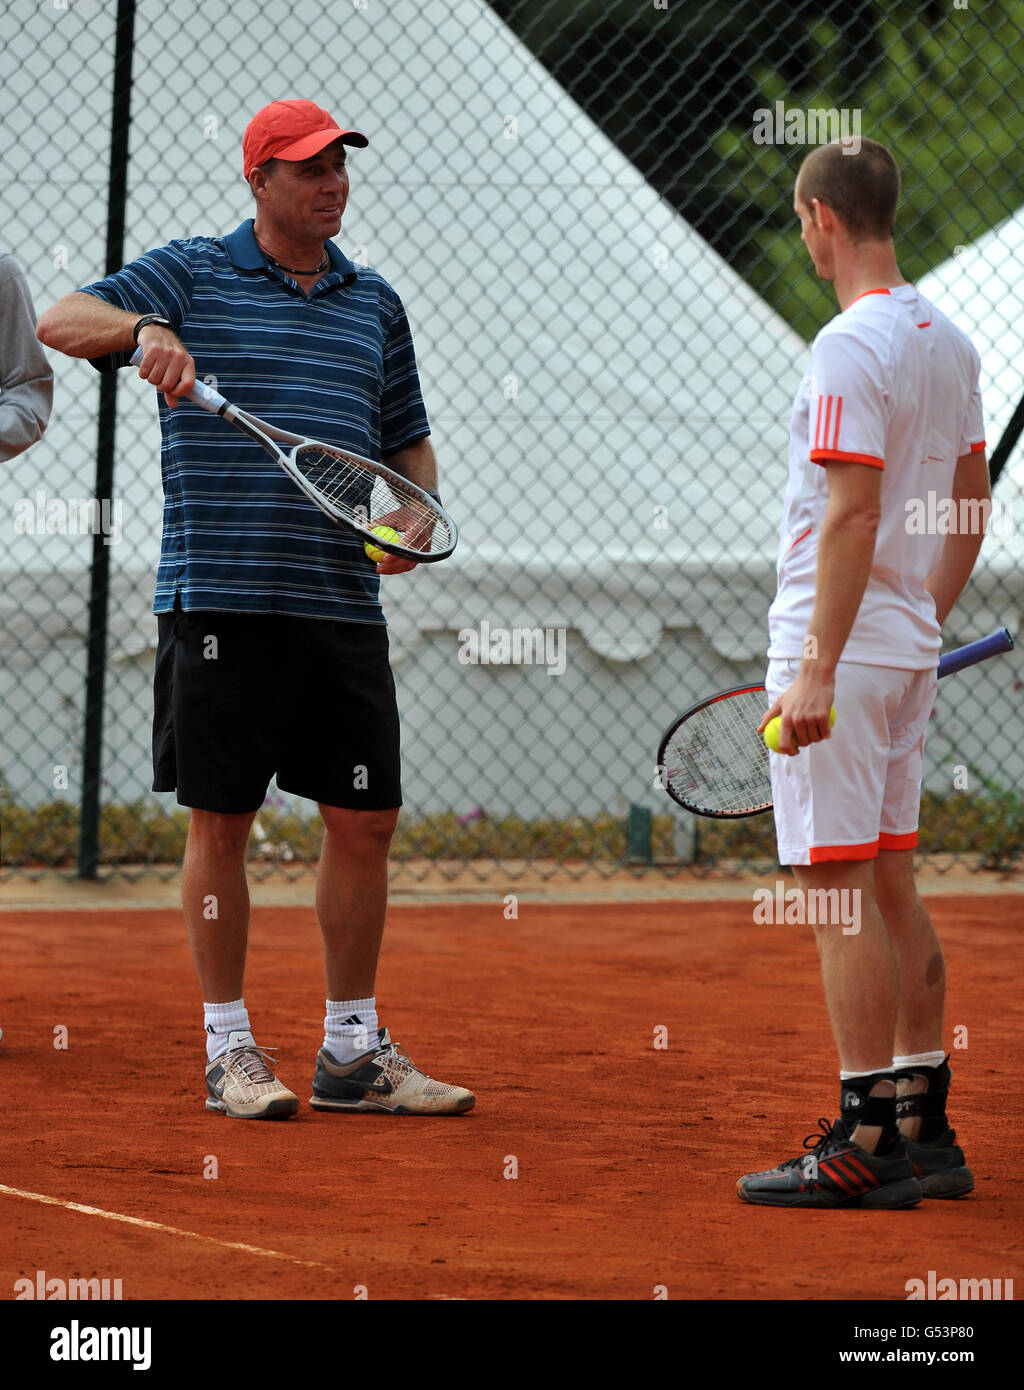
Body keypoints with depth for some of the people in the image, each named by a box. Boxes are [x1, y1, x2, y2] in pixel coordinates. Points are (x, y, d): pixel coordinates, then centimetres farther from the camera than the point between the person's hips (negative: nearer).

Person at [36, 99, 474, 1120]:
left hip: (344, 604, 4)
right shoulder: (193, 275, 2)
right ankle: (229, 1051, 8)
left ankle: (354, 1052, 15)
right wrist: (142, 329, -29)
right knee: (220, 824, -1)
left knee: (365, 822, 4)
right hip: (221, 599, -4)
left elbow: (407, 442, 23)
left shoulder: (374, 303, 16)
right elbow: (61, 321, -8)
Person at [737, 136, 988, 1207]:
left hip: (842, 650, -9)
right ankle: (925, 1131, 16)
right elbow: (971, 503, 17)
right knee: (890, 884, 13)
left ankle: (868, 1140, -7)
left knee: (838, 887, -7)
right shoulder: (948, 341, 11)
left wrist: (818, 669, -22)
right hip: (907, 650, 9)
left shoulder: (852, 345, -16)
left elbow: (853, 515, -22)